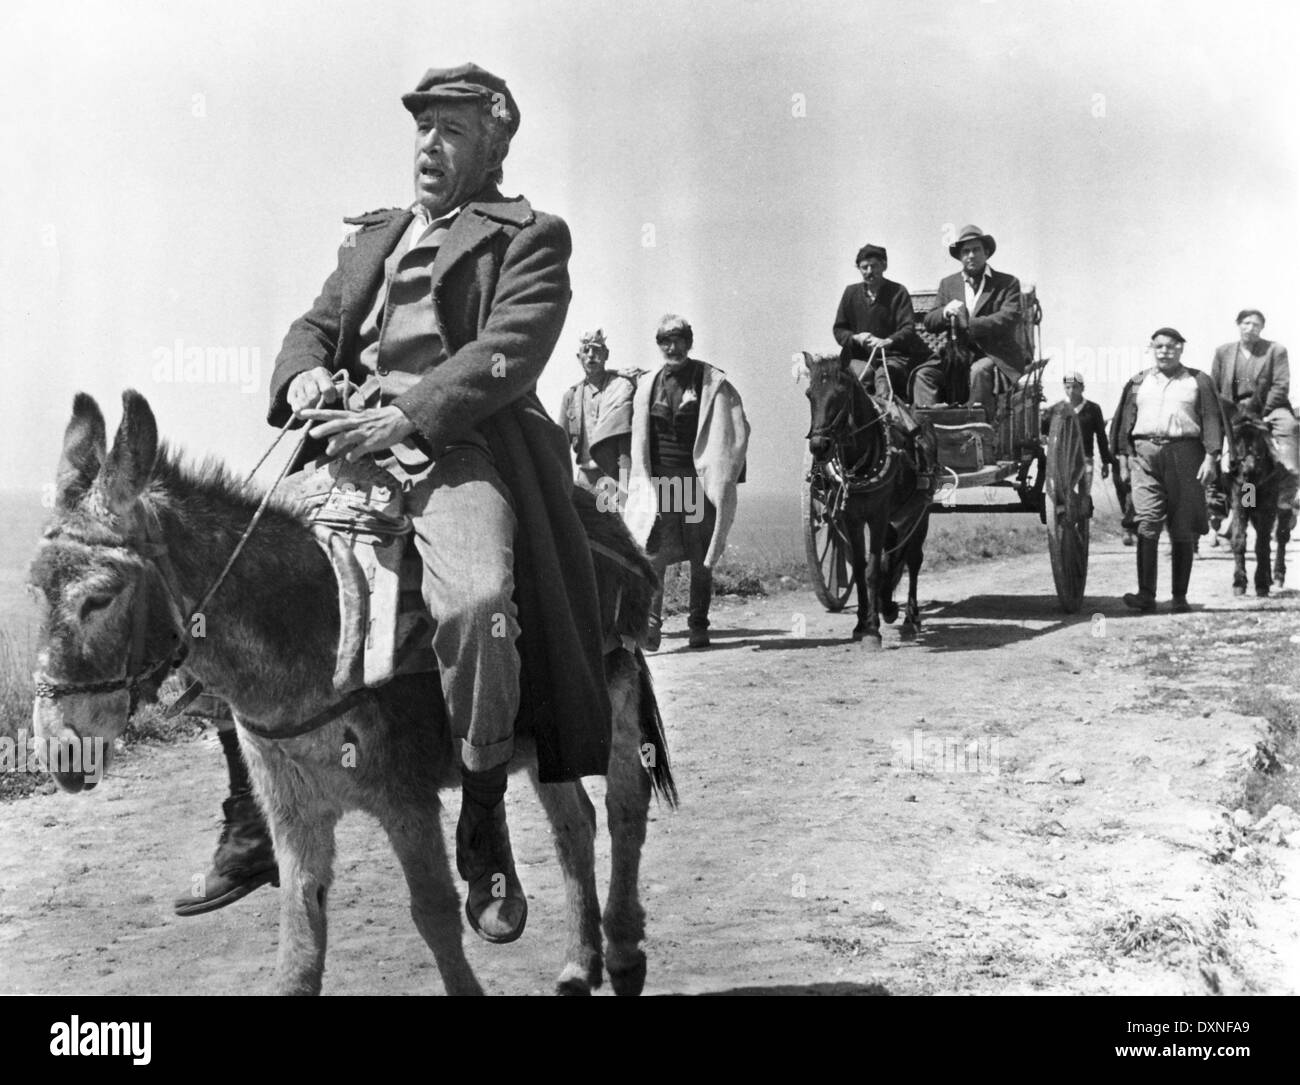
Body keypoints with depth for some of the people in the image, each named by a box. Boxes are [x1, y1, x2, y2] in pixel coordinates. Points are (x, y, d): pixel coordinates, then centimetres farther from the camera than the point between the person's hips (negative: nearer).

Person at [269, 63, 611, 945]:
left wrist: (405, 418, -21)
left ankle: (483, 817, -14)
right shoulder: (374, 237, 29)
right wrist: (303, 375, -2)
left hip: (458, 443, -7)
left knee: (477, 598, -34)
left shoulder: (531, 238, 8)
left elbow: (505, 356, -8)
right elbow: (317, 325, 24)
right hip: (348, 436, 7)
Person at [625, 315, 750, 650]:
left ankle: (699, 626, 13)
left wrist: (721, 477, -3)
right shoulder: (648, 386, 10)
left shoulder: (711, 382, 2)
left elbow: (736, 432, 2)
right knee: (655, 553, -11)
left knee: (701, 560, 4)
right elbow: (640, 439, 14)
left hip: (698, 480, -1)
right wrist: (643, 482, 8)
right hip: (660, 480, 1)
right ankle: (651, 623, -14)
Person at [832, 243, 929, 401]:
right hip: (862, 358, 3)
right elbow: (838, 330, 15)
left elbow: (908, 329, -8)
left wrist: (887, 341, -28)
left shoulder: (898, 292, 2)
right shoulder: (851, 292, 13)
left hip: (894, 357, -3)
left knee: (883, 374, -36)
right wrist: (856, 338, -7)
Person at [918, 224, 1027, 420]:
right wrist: (945, 312, -16)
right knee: (924, 373, -20)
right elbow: (929, 322, 9)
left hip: (995, 355, -4)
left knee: (979, 370, -36)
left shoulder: (1008, 283, 4)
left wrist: (968, 324, -21)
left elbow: (1009, 318, -13)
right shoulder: (948, 284, 17)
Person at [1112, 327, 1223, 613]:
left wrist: (1211, 456, -9)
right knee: (1147, 525, -11)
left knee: (1183, 532, 2)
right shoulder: (1139, 383, 16)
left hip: (1185, 454, -1)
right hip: (1145, 455, 1)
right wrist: (1123, 454, 6)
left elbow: (1212, 419, 1)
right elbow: (1126, 421, 16)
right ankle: (1146, 595, -15)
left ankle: (1180, 597, 10)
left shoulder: (1198, 381, 9)